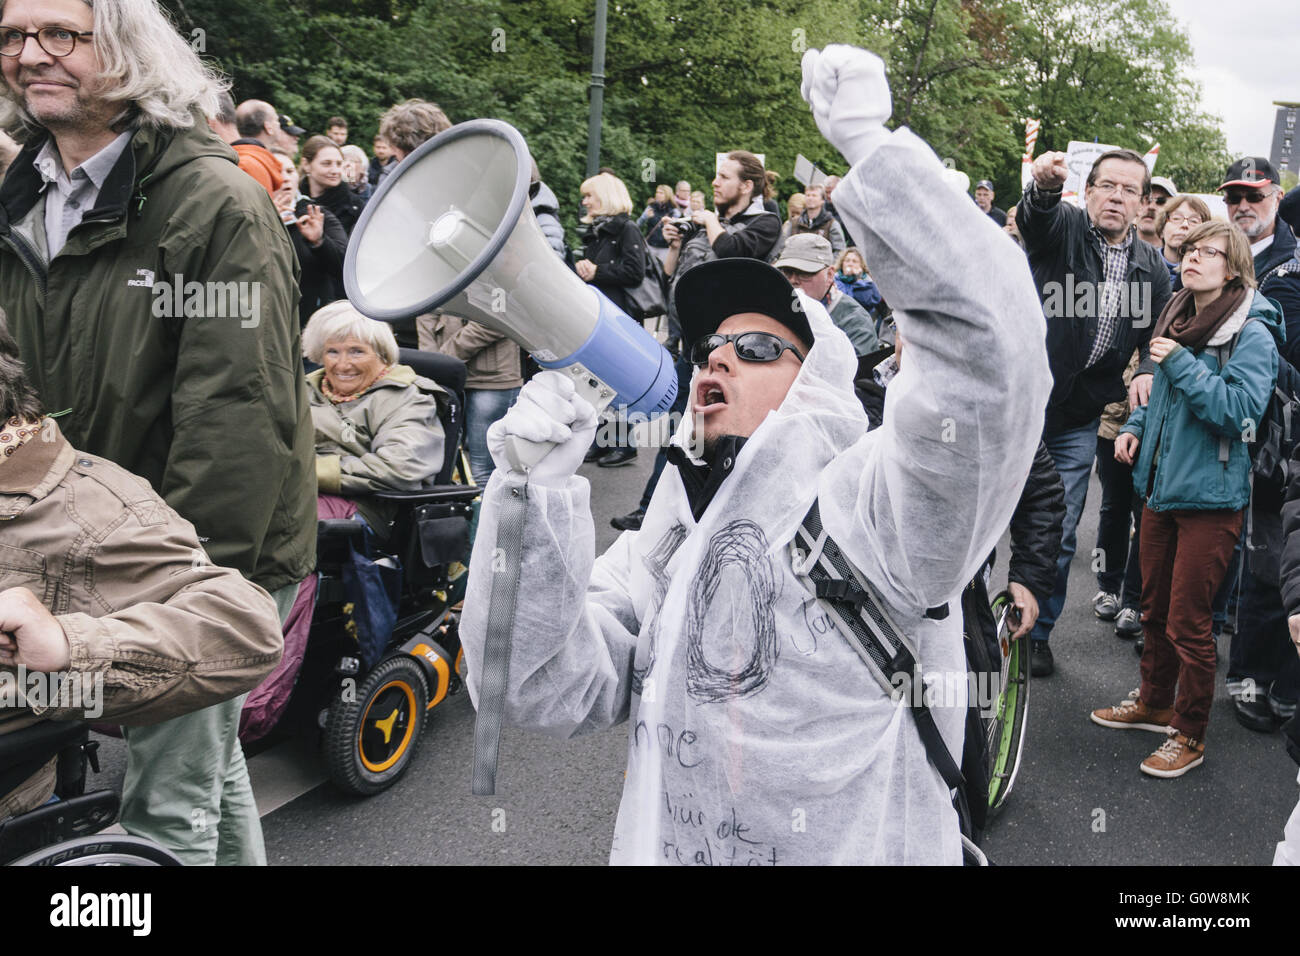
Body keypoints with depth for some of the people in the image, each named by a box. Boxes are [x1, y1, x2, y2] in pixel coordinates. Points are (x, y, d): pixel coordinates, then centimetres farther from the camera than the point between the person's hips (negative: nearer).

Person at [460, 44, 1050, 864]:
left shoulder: (870, 496, -5)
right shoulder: (665, 539, 9)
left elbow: (988, 344, -20)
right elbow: (547, 691, -3)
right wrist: (539, 493, -15)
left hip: (863, 850, -4)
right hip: (661, 845, 4)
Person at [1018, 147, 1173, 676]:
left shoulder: (1153, 267, 8)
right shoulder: (1061, 227, -3)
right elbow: (1033, 214, -27)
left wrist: (1148, 371, -7)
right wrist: (1044, 184, -51)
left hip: (1079, 418, 3)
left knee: (1059, 533, 9)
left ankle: (1038, 632, 26)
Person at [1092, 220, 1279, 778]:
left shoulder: (1251, 334, -13)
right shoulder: (1177, 320, 10)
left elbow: (1240, 408, -24)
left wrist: (1180, 363, -21)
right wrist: (1135, 425, 8)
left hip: (1209, 497, -7)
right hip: (1162, 485, 8)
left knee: (1187, 624, 0)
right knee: (1154, 609, 19)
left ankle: (1189, 735, 17)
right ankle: (1155, 703, 37)